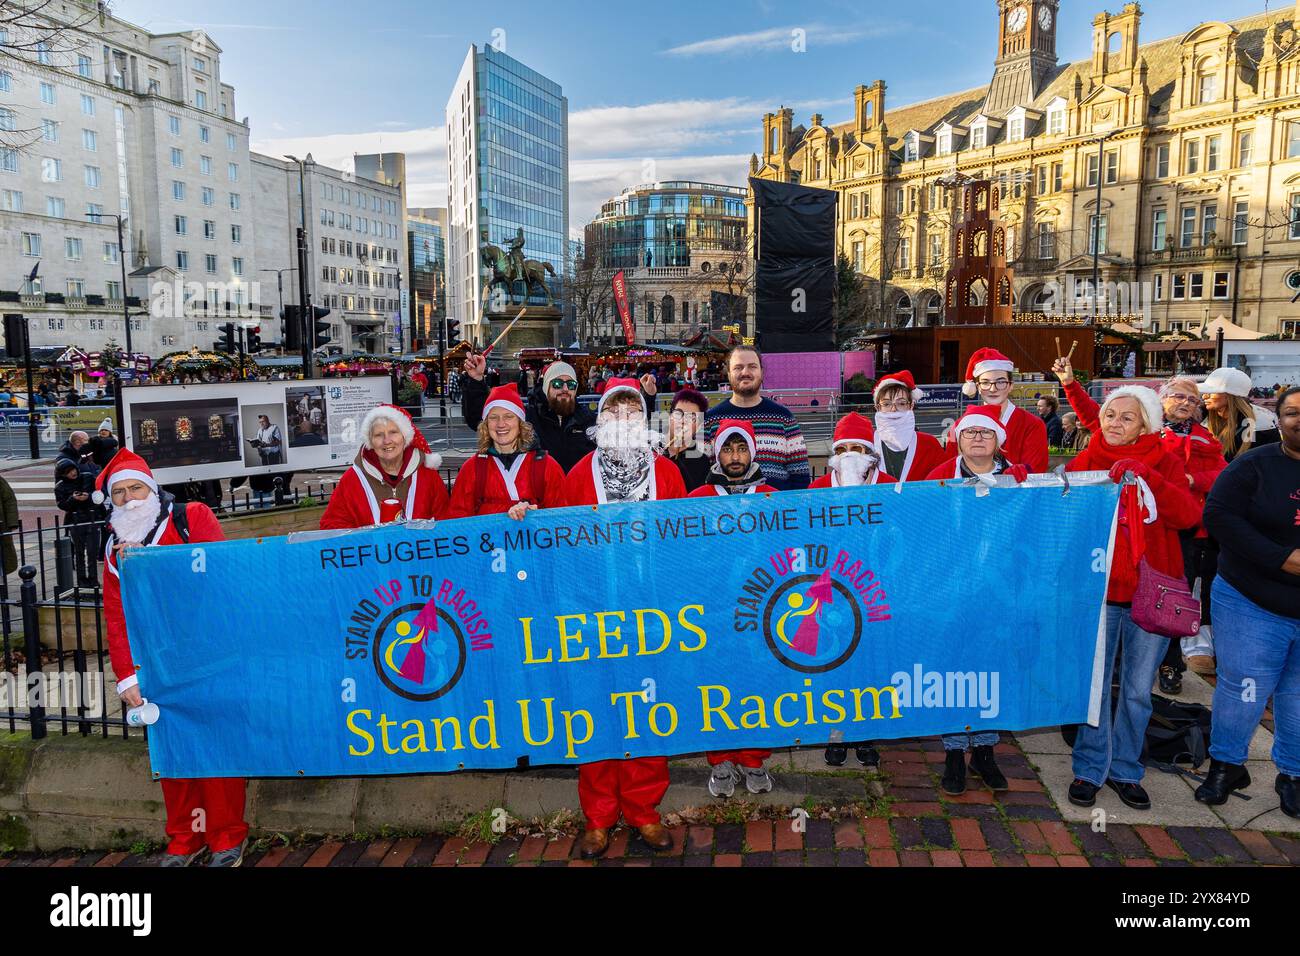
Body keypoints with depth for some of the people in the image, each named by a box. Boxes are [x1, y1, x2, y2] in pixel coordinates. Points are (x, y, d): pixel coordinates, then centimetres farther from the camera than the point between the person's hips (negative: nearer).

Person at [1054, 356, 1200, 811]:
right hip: (1097, 590, 0)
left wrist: (1143, 475, -26)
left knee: (1138, 690, 9)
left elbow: (1188, 516, -15)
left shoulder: (1163, 462, 0)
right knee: (1094, 684, 5)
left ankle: (1126, 770, 27)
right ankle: (1090, 769, 20)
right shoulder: (1084, 462, 3)